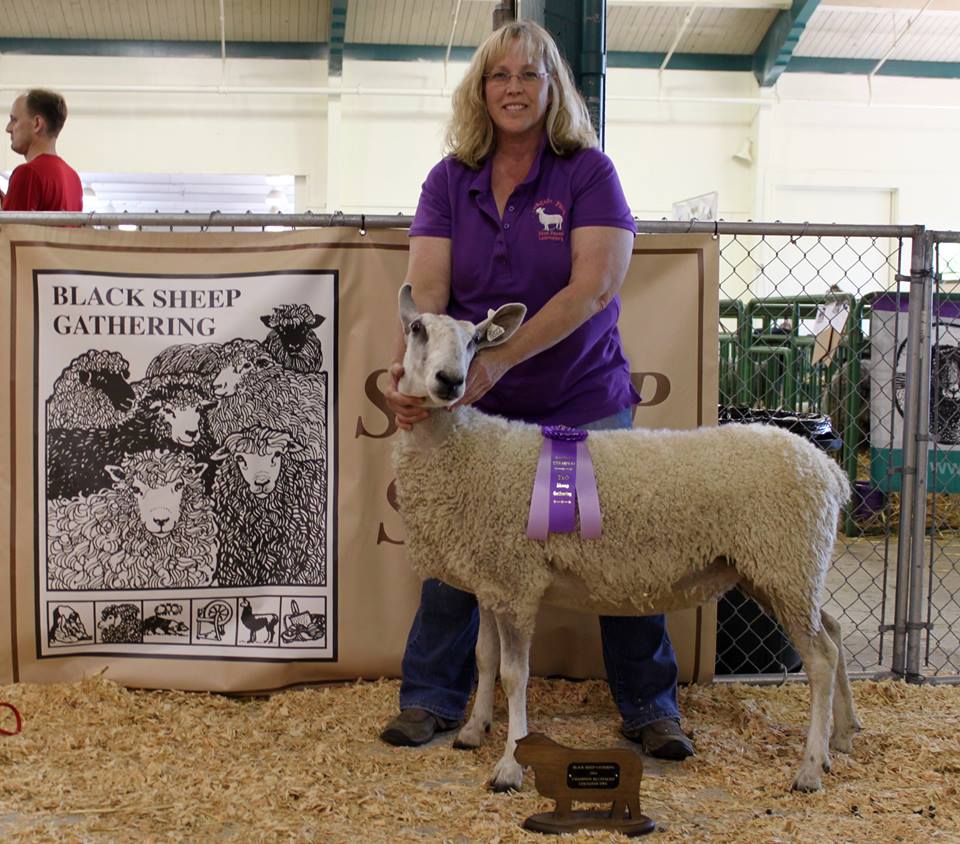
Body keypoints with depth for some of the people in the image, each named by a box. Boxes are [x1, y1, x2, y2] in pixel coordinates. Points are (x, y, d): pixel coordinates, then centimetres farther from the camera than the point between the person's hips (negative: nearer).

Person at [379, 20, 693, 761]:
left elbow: (593, 286, -19)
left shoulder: (588, 173, -7)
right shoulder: (450, 181, 1)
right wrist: (408, 367, -29)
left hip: (583, 404, -2)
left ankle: (650, 707, 19)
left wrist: (495, 362, -28)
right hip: (474, 412, 2)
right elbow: (427, 289, -9)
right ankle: (432, 700, 23)